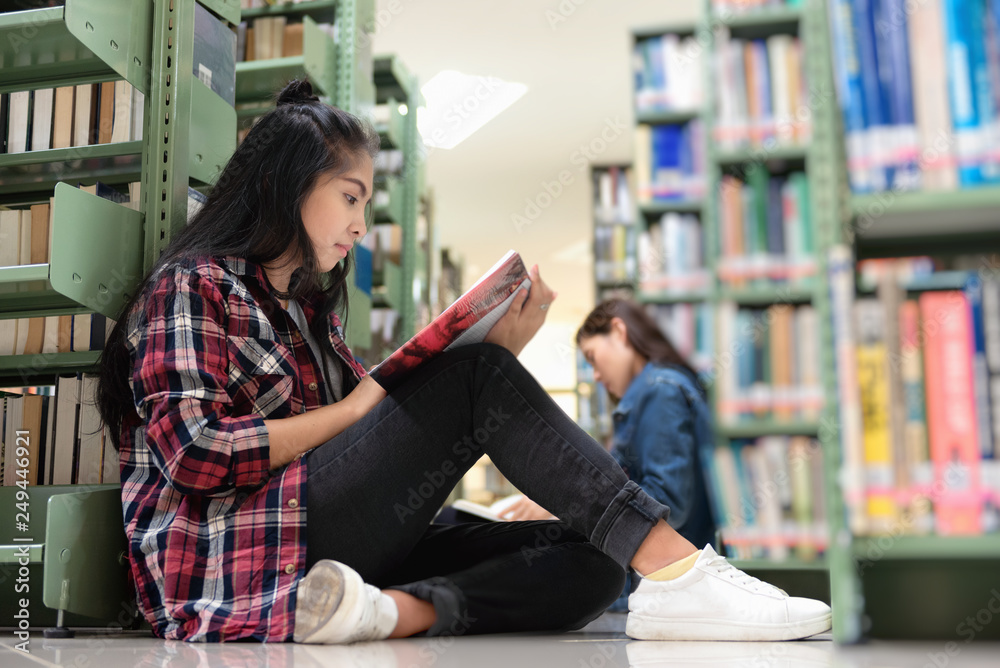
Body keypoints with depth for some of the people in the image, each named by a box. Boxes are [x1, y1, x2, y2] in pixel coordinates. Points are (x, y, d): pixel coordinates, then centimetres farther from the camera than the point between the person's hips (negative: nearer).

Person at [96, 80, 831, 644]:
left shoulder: (309, 311, 27)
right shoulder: (191, 285, 4)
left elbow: (409, 451, 16)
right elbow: (194, 453, -13)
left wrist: (500, 349, 4)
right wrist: (354, 409, -5)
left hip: (347, 552, 8)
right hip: (241, 559, -8)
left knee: (587, 560, -10)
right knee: (476, 380, -18)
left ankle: (393, 610, -34)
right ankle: (679, 573, -26)